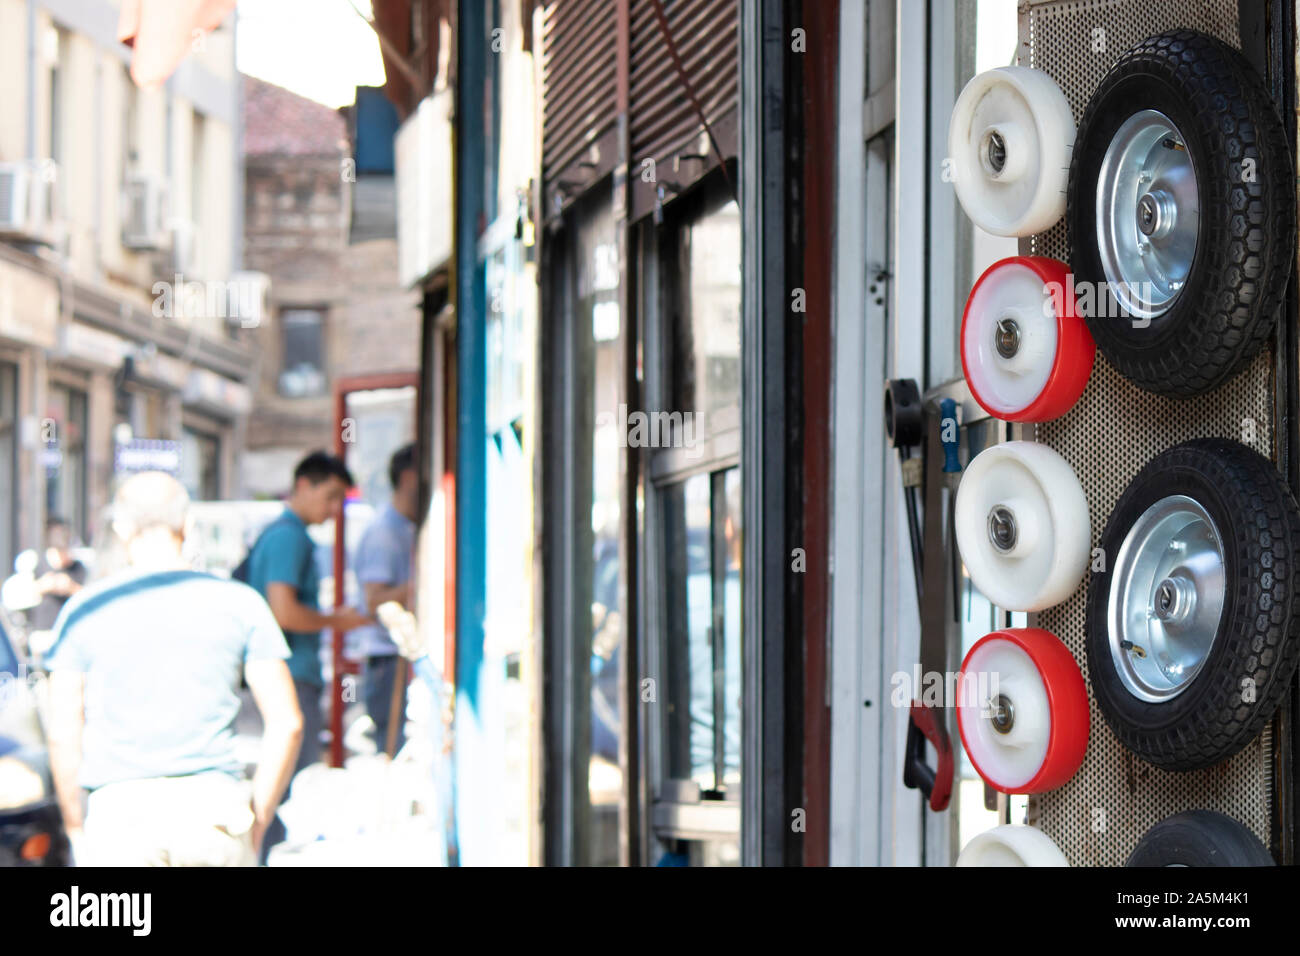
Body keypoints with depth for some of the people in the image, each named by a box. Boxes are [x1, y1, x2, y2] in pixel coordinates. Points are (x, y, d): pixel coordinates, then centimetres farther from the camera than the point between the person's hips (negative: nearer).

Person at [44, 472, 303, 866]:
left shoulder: (85, 609, 4)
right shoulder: (239, 603, 5)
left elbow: (62, 733, 0)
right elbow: (286, 723, 1)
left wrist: (76, 828, 10)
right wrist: (258, 819, 9)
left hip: (120, 813, 0)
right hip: (212, 804, 1)